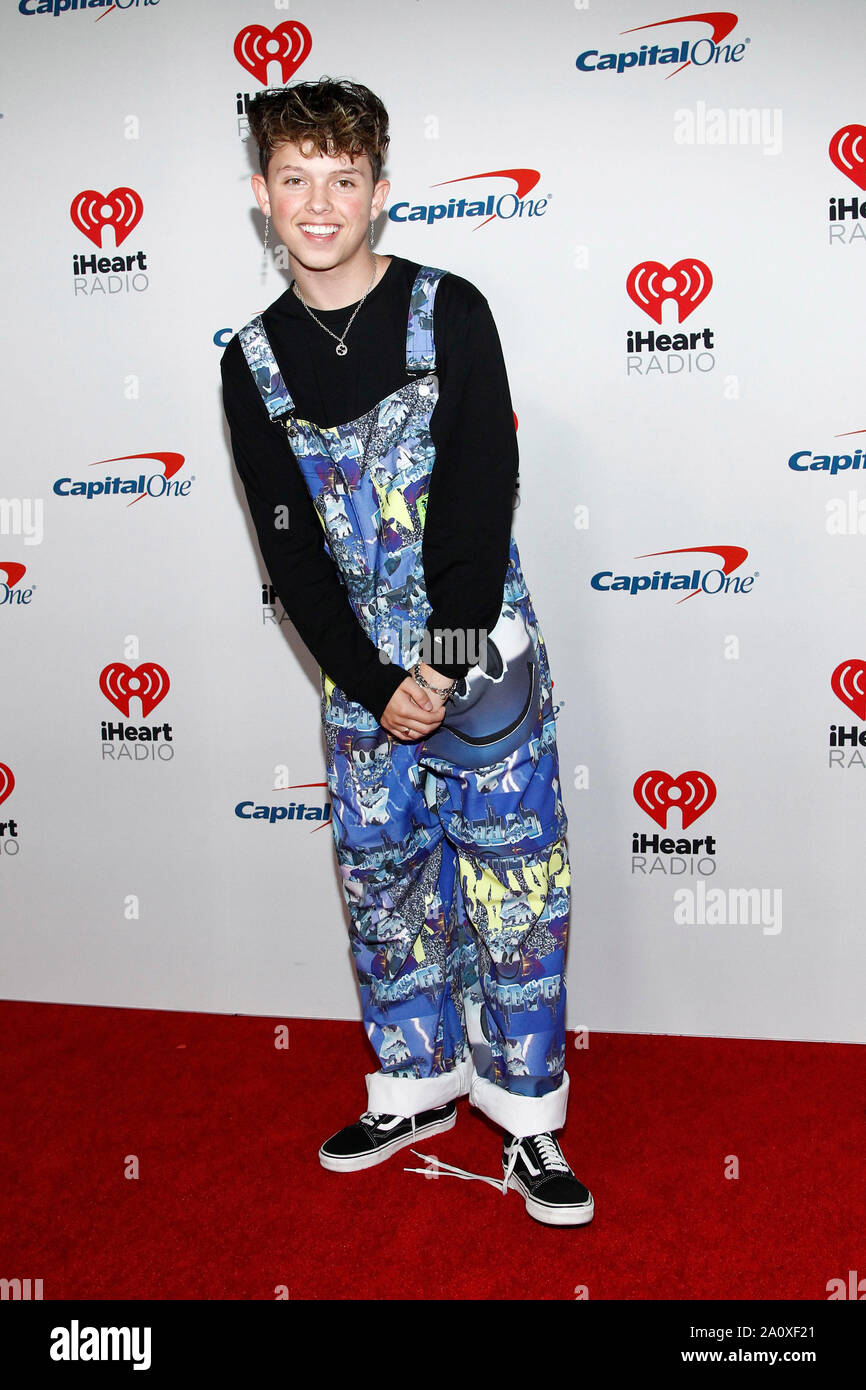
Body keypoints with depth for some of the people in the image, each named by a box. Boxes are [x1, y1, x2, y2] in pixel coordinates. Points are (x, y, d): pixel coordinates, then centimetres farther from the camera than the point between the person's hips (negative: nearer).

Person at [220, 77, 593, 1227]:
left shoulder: (450, 312, -1)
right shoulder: (253, 362, 6)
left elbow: (483, 497, -8)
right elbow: (289, 549, 1)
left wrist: (446, 665, -14)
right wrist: (375, 685, -7)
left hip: (481, 656, -3)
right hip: (360, 675, 3)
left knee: (515, 889, 1)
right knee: (382, 888, 12)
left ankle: (528, 1112, 18)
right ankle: (416, 1089, 31)